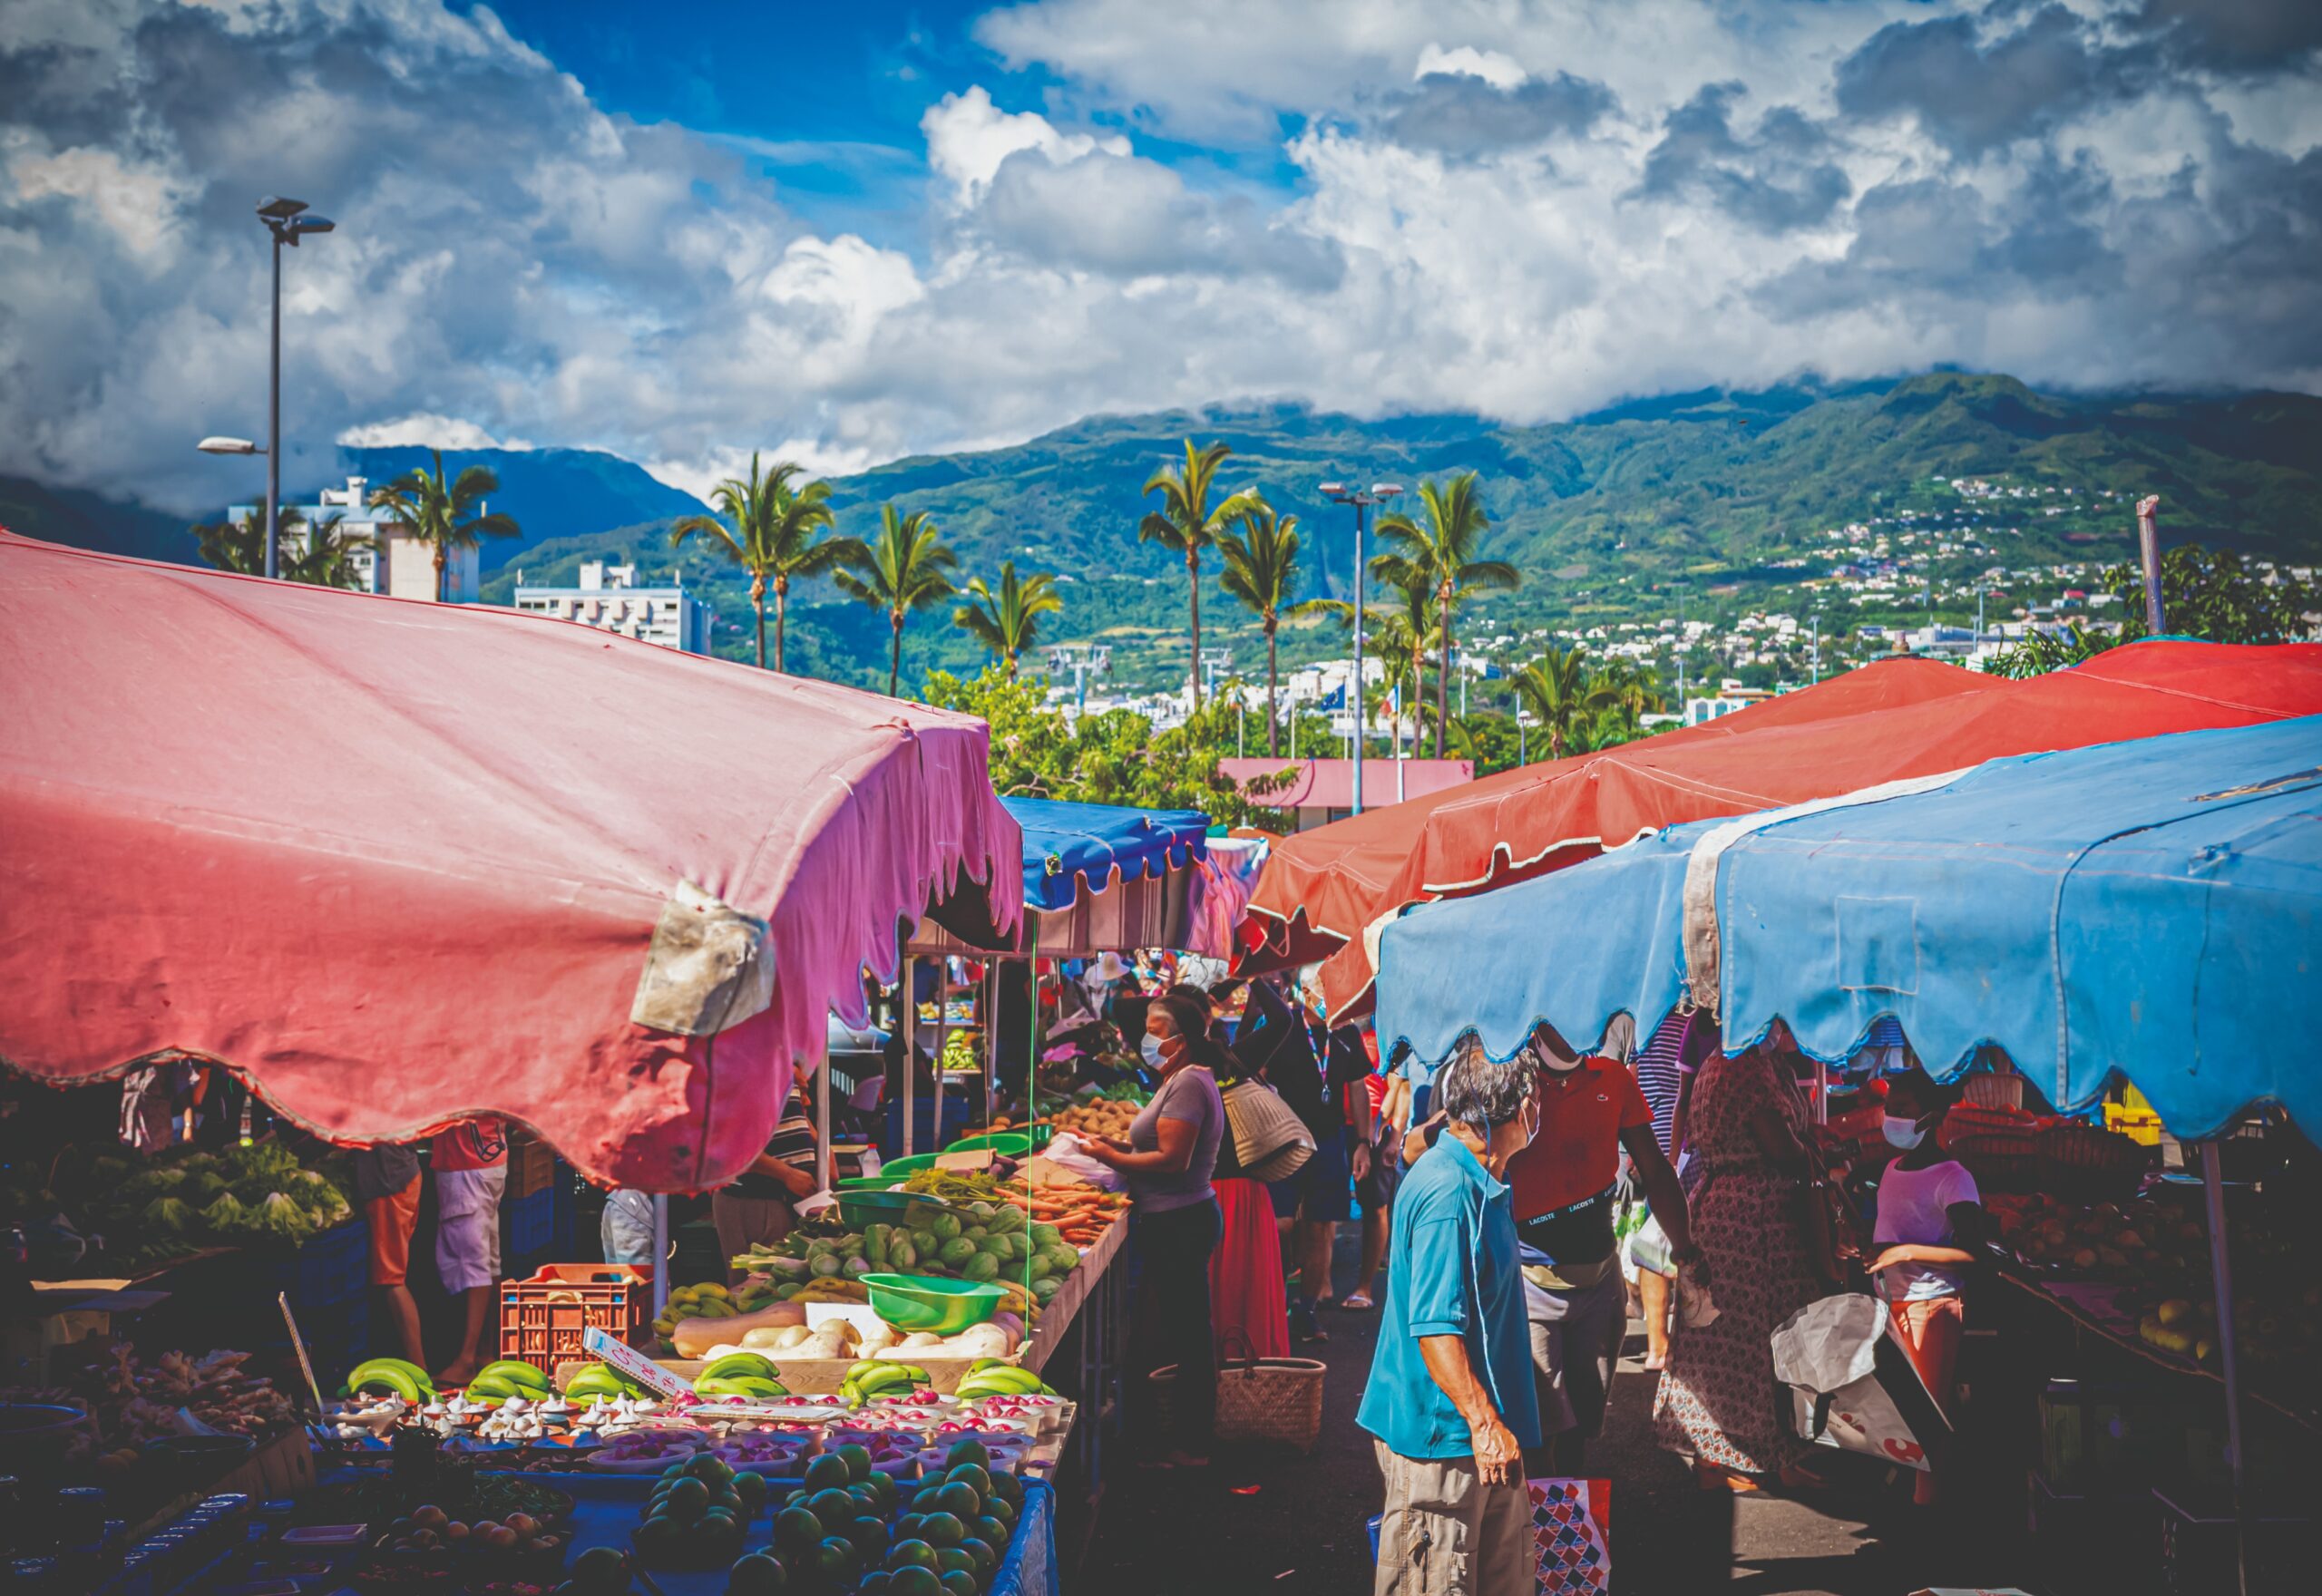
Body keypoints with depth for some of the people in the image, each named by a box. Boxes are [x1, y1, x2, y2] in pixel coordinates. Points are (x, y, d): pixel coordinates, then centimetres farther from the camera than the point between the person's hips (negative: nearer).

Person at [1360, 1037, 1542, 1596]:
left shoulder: (1478, 1182, 11)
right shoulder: (1447, 1192, -22)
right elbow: (1434, 1327, -25)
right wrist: (1483, 1423, -23)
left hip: (1484, 1432, 10)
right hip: (1441, 1431, -10)